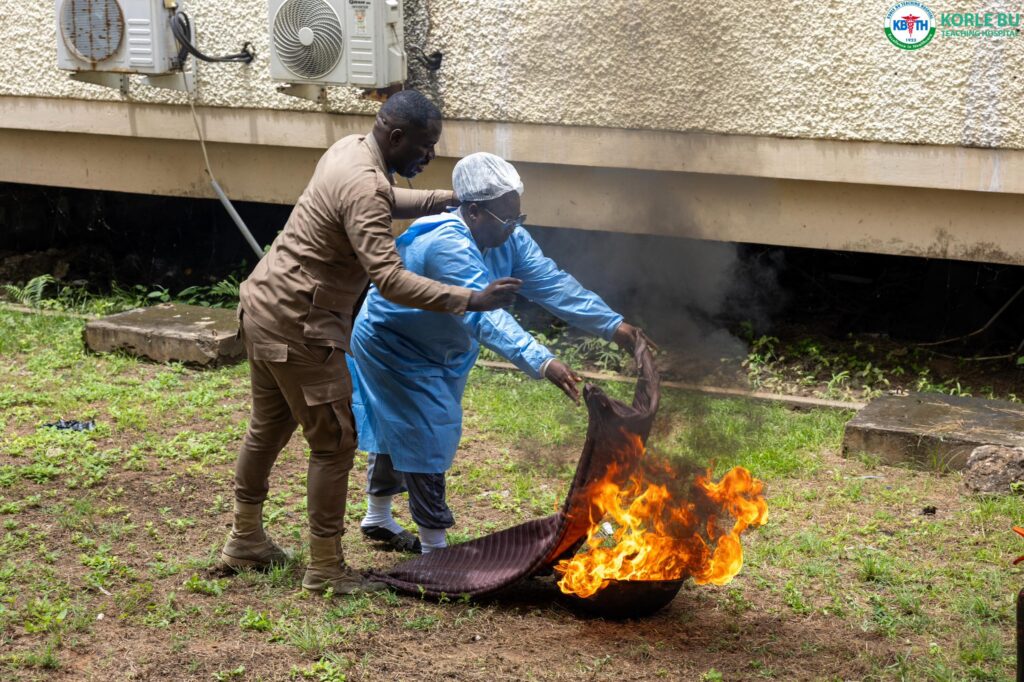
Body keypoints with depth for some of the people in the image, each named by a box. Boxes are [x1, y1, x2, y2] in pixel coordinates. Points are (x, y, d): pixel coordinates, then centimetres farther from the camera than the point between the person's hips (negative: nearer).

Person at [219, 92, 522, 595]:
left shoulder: (351, 149, 6)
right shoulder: (363, 187, -25)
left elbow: (391, 201, 27)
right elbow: (391, 281, -33)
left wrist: (449, 199, 16)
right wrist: (470, 300, -32)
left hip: (263, 306, 11)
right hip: (297, 326, -11)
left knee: (269, 429, 22)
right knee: (334, 443, 0)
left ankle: (245, 540, 37)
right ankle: (325, 569, 9)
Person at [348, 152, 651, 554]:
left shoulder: (508, 240, -10)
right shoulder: (448, 247, -38)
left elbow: (552, 283, -13)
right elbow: (486, 316, -49)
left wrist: (613, 326, -20)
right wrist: (542, 363, -58)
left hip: (438, 351, 9)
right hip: (393, 346, -9)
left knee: (400, 429, 21)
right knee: (427, 438, -10)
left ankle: (378, 519, 39)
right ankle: (434, 547, 0)